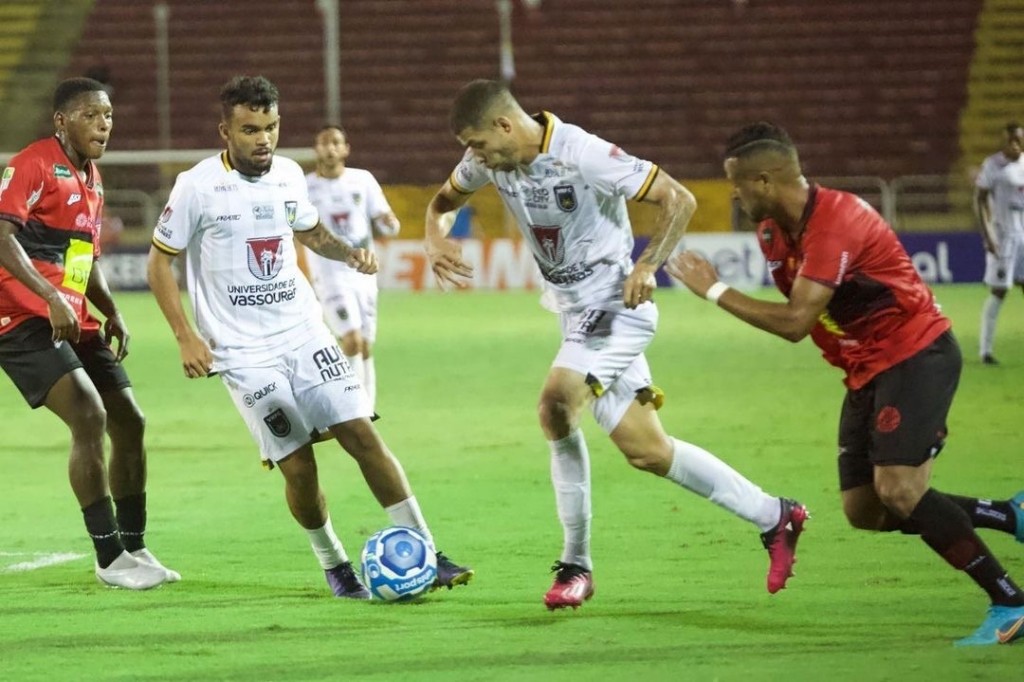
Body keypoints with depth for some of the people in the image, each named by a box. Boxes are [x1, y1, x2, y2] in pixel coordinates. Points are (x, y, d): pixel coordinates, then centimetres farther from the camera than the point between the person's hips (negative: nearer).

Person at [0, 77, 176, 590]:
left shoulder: (90, 178, 18)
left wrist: (111, 313, 12)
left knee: (129, 423, 7)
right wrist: (51, 299, -29)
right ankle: (109, 559, -15)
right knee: (89, 417, -20)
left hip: (73, 322, 9)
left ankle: (133, 548, 19)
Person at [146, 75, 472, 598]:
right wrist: (185, 337, -9)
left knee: (362, 434, -7)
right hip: (244, 353, -4)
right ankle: (333, 565, 15)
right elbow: (159, 262, -2)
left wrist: (348, 253, 3)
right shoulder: (197, 187, -10)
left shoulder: (289, 175, 5)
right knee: (298, 466, -8)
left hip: (304, 334, 4)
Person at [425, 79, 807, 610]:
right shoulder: (489, 161, -2)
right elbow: (444, 200, 18)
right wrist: (437, 240, -4)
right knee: (647, 451, 6)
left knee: (555, 407, -25)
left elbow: (678, 199, -19)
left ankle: (576, 565, -13)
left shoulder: (582, 155, -23)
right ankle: (774, 517, 18)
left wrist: (646, 266, -30)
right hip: (574, 311, 8)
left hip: (616, 305, -8)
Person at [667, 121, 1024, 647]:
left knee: (898, 489, -23)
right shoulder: (773, 233, 4)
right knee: (864, 511, 2)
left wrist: (713, 291, -21)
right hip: (867, 370, 10)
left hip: (917, 356, -10)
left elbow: (794, 322, -29)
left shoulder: (836, 223, -25)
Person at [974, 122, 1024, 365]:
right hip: (1003, 234, -6)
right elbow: (979, 200, -11)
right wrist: (987, 234, -18)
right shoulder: (993, 165, -10)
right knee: (998, 291, -6)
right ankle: (986, 348, 1)